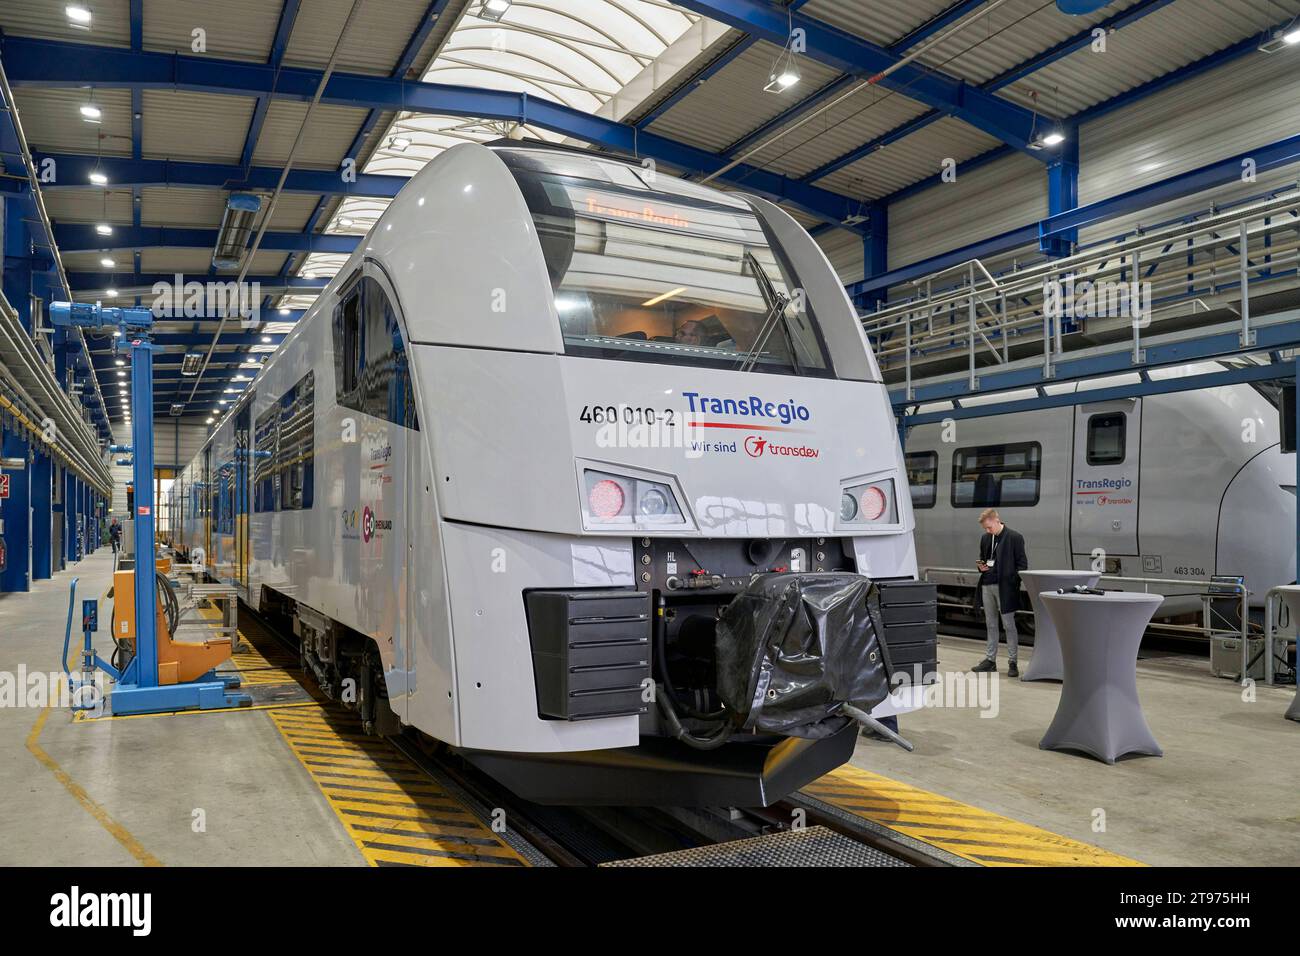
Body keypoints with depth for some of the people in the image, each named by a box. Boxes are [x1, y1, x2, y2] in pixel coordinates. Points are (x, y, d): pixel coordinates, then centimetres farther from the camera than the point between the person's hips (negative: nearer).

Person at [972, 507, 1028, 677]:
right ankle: (990, 659, 21)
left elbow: (1022, 564, -7)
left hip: (1004, 587, -6)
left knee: (1009, 625, 0)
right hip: (987, 586, 6)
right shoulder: (985, 538, 12)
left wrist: (1014, 585, -15)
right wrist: (981, 566, 1)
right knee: (991, 624, 13)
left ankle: (1012, 662, 7)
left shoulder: (1015, 538, -7)